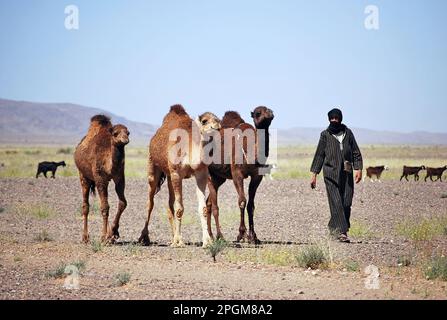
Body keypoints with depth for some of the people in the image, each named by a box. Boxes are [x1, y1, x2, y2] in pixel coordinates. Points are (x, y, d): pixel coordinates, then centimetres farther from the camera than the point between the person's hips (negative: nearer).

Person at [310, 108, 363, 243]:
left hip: (346, 173, 3)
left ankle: (334, 226, 16)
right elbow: (319, 155, 9)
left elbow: (356, 153, 12)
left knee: (346, 203, 0)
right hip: (331, 173, -3)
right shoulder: (325, 135, 7)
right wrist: (314, 174, 5)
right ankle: (340, 231, -14)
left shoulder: (348, 133, 11)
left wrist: (358, 169, -1)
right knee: (336, 202, -11)